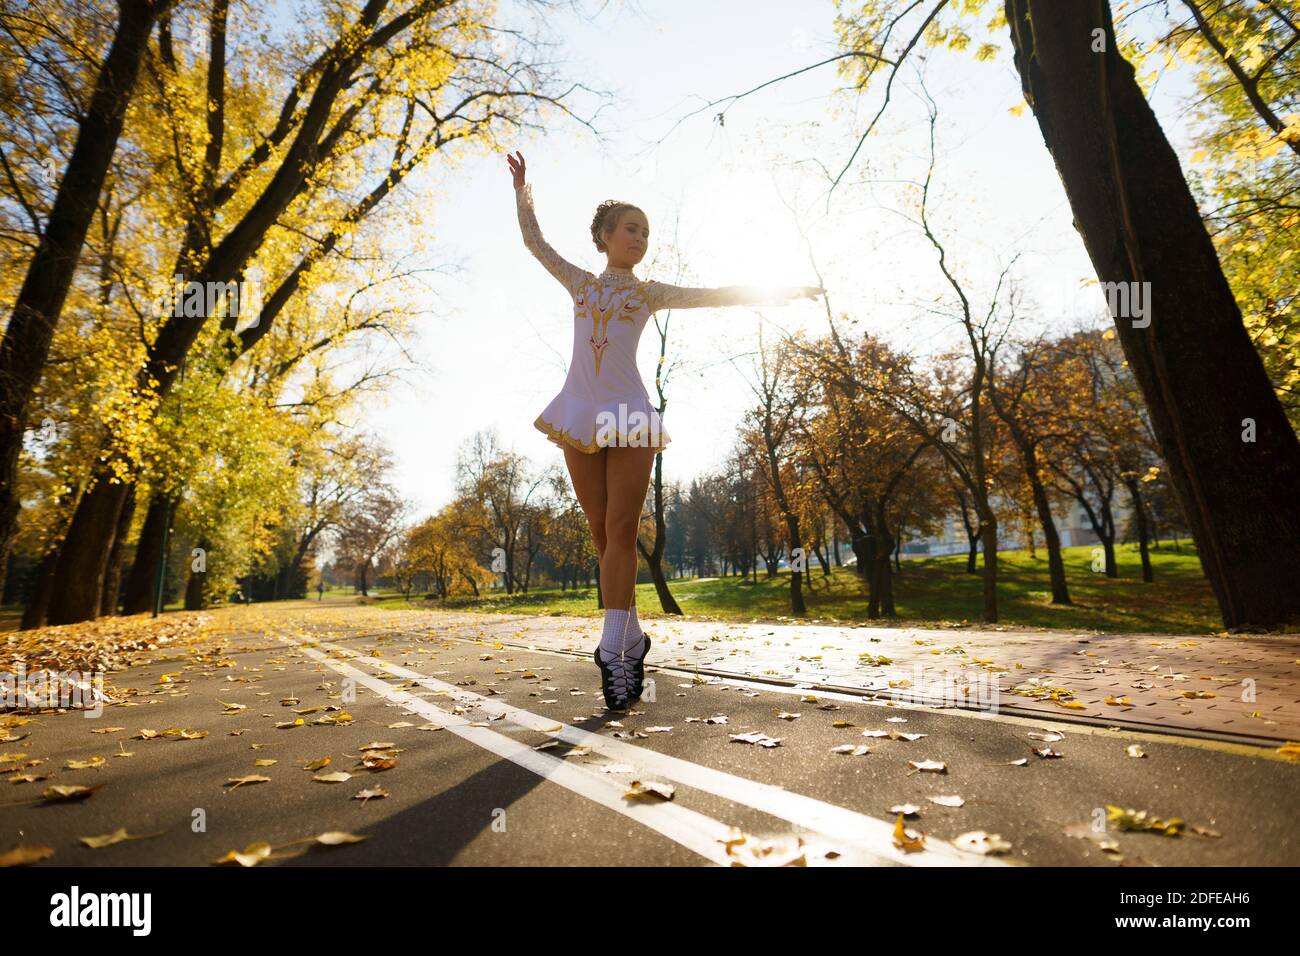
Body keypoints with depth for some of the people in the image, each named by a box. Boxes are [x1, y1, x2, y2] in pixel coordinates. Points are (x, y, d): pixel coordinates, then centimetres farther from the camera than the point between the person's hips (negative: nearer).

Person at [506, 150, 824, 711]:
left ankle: (612, 650, -10)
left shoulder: (649, 293, 15)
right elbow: (535, 242, 27)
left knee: (620, 533, -10)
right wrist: (522, 190, 24)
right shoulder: (581, 284, 19)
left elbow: (715, 296, 12)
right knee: (602, 535, 2)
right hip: (580, 415, 2)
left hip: (629, 415, -2)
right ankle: (631, 638, 15)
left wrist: (780, 293, 8)